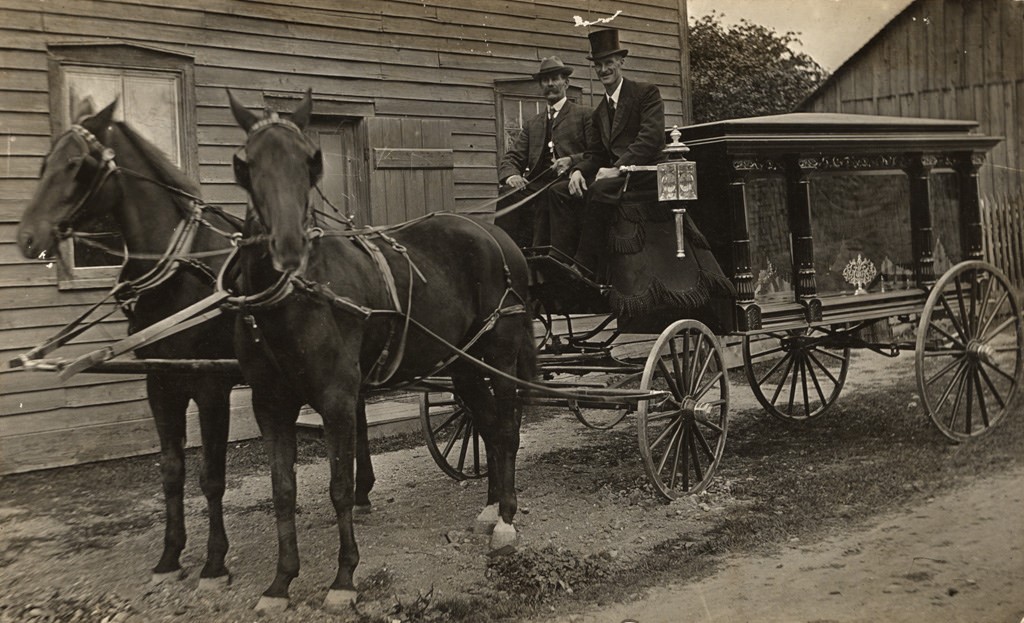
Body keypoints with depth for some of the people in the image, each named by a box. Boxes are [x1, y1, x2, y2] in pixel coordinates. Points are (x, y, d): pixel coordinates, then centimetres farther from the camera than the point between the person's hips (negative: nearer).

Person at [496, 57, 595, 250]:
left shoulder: (585, 115, 14)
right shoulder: (533, 124, 28)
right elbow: (511, 158, 18)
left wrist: (572, 161, -16)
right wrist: (511, 175, -6)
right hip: (538, 186, 4)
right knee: (508, 193, -27)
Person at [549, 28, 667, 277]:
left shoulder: (646, 92, 1)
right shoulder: (600, 112, 23)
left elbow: (651, 137, -13)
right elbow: (595, 154, 18)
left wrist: (617, 169, -23)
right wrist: (578, 171, -7)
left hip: (646, 172, -7)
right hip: (615, 175, 7)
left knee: (600, 189, -34)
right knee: (559, 190, -12)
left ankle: (586, 270, -30)